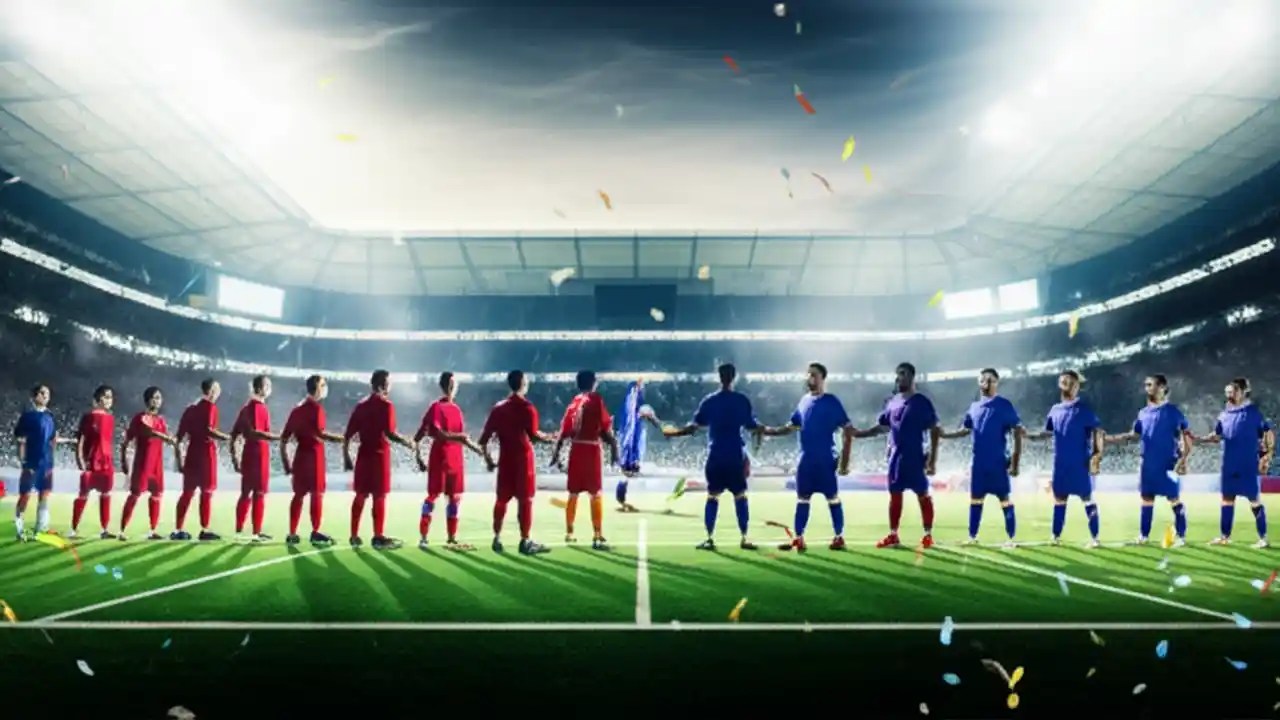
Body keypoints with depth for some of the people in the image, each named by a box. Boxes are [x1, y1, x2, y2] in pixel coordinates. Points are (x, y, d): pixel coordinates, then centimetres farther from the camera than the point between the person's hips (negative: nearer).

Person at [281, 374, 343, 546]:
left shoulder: (297, 408, 14)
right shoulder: (316, 408, -9)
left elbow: (284, 438, 14)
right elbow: (320, 433, -22)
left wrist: (286, 462, 17)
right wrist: (343, 438, -21)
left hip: (300, 455, 8)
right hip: (314, 454, -8)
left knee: (299, 494, 10)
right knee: (317, 493, -2)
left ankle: (292, 534, 11)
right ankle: (315, 533, -1)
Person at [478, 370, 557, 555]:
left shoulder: (499, 408, 9)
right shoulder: (527, 407, -9)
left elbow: (485, 437, 7)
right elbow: (533, 435, -15)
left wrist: (487, 457, 14)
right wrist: (549, 438, 2)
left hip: (505, 458, 6)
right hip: (523, 458, -6)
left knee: (502, 499, 11)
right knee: (525, 499, -1)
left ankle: (497, 539, 15)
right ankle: (525, 541, 0)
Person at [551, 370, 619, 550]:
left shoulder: (574, 402, 11)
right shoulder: (596, 399, -5)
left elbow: (564, 430, 10)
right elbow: (605, 428, -10)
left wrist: (556, 452, 14)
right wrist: (613, 446, -3)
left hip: (575, 449, 6)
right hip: (591, 449, -6)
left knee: (573, 493, 15)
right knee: (595, 494, -5)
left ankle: (569, 533, 23)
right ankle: (597, 537, -9)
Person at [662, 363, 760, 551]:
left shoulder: (709, 401, 0)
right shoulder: (742, 400, -3)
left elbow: (694, 426, 0)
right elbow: (752, 426, -2)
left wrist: (673, 432, 12)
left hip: (715, 457, 1)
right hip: (736, 457, -1)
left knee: (712, 497, 7)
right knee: (740, 496, 6)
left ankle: (710, 538, 3)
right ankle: (744, 538, 4)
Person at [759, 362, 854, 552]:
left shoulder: (832, 402, -7)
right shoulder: (804, 401, 10)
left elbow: (847, 430, -8)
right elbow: (792, 426, 19)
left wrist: (845, 460, -12)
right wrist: (769, 431, 5)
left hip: (826, 460, -6)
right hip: (806, 459, 6)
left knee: (833, 498, 3)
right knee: (802, 499, 7)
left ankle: (839, 537, 13)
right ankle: (798, 539, 12)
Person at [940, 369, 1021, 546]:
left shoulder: (1004, 405, -7)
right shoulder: (974, 407, 10)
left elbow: (1017, 433, -9)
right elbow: (965, 430, 20)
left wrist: (1015, 462, -13)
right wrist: (943, 435, 6)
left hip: (998, 463, -6)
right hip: (978, 463, 6)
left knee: (1005, 499, 1)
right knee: (975, 499, 10)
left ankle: (1011, 538, 7)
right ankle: (972, 536, 18)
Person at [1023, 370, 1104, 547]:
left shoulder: (1084, 409, -6)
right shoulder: (1055, 410, 10)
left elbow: (1098, 431, -12)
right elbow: (1048, 432, 20)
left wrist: (1096, 455, -20)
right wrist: (1028, 435, 7)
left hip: (1080, 465, -5)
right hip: (1060, 465, 6)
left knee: (1087, 499, -1)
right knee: (1059, 499, 10)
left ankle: (1094, 538, 3)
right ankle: (1056, 536, 17)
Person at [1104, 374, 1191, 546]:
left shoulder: (1173, 412, -6)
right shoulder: (1143, 413, 11)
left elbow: (1186, 435, -8)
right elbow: (1134, 435, 17)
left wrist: (1183, 460, -16)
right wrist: (1109, 438, 9)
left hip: (1168, 465, -6)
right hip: (1148, 466, 6)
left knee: (1175, 500, 0)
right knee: (1146, 500, 10)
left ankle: (1180, 536, 7)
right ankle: (1143, 536, 16)